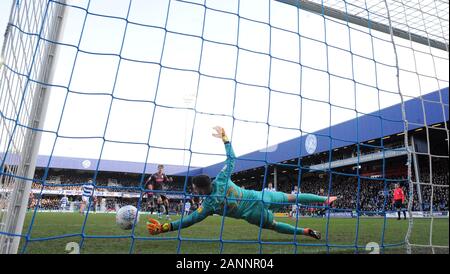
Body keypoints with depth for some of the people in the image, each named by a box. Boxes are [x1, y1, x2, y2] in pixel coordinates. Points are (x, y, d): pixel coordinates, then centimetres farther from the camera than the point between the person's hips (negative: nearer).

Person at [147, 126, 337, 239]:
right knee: (290, 197, 16)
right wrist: (224, 138, 6)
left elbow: (188, 220, -12)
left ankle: (305, 231, 22)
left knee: (274, 226, 25)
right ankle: (325, 199, 24)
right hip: (260, 197, 2)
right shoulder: (221, 179, -9)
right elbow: (231, 158, -1)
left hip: (255, 216, -2)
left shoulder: (209, 205, -15)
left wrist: (162, 227, -10)